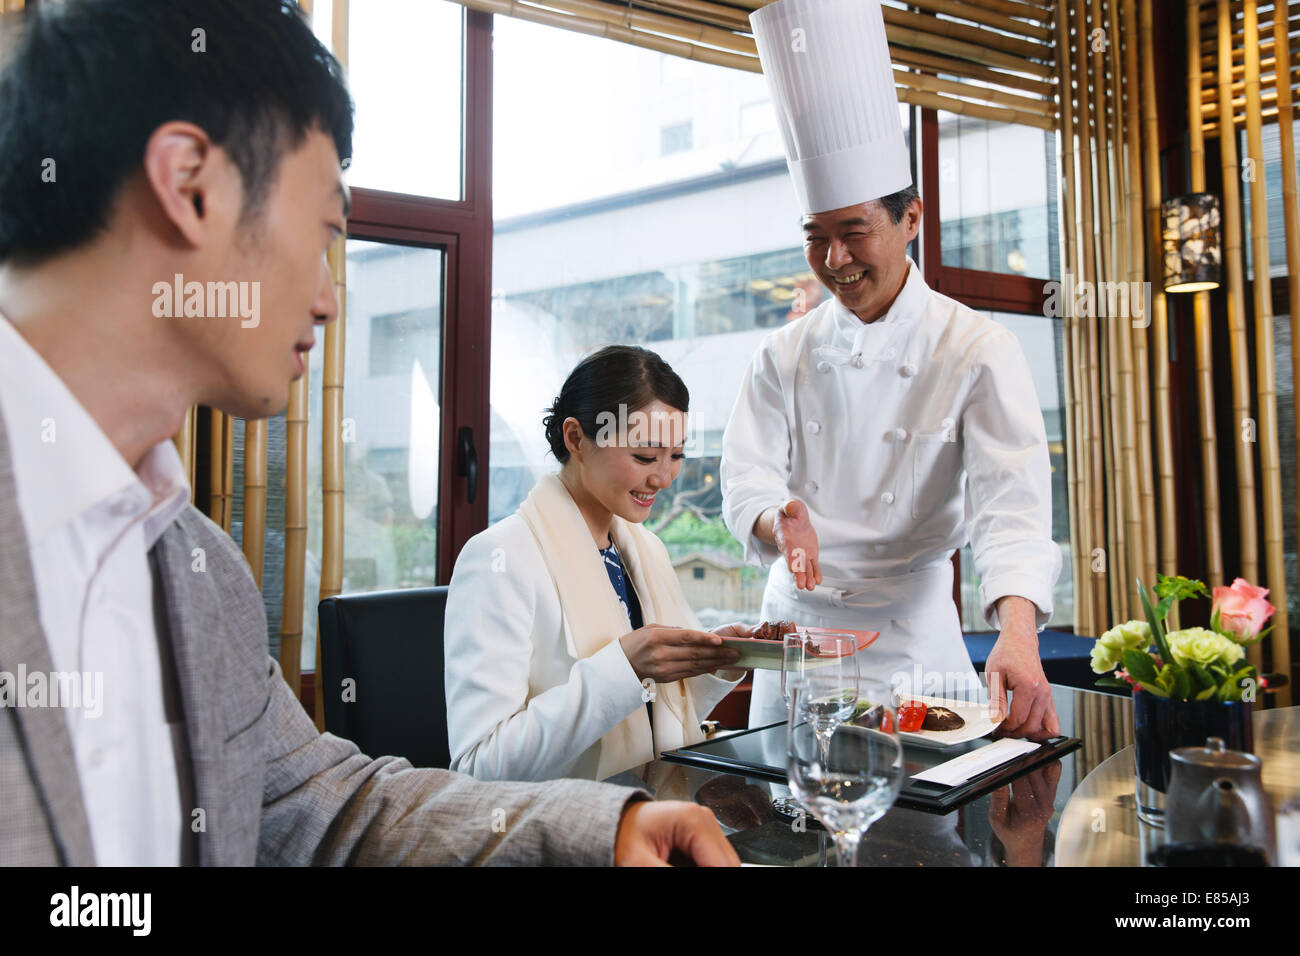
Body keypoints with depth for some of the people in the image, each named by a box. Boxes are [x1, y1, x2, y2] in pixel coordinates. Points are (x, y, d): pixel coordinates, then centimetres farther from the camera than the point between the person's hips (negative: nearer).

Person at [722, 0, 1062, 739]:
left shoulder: (978, 351, -8)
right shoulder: (785, 355, 3)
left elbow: (1012, 499, -19)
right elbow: (749, 473, -1)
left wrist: (1018, 635, -36)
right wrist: (778, 521, -26)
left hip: (912, 634, -2)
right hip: (796, 628, 3)